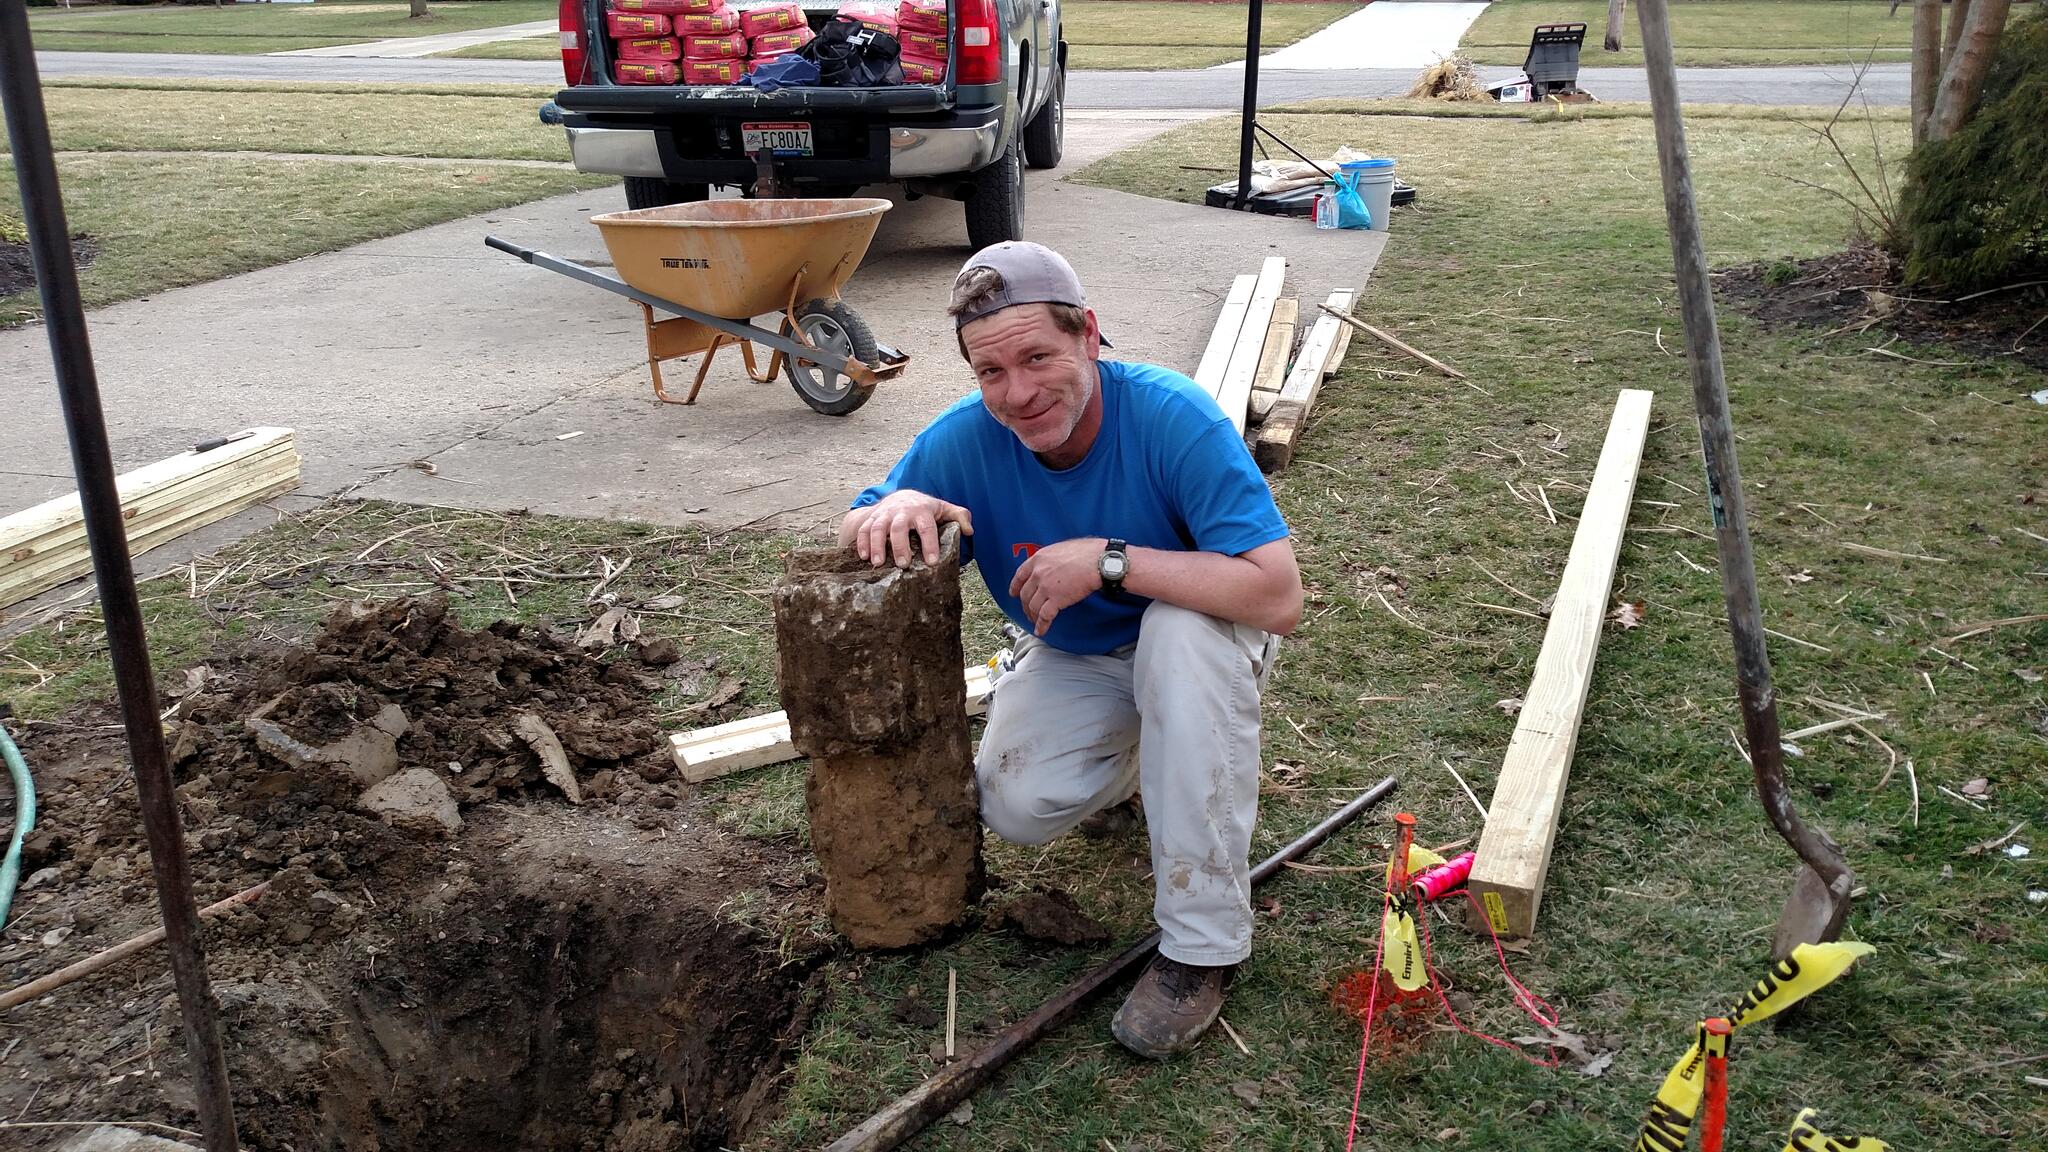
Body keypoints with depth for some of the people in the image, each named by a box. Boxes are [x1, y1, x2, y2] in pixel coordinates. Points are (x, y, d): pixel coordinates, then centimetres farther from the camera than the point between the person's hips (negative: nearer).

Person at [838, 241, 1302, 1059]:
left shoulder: (1172, 417, -31)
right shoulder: (965, 440, -20)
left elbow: (1278, 597, -37)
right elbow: (847, 538, -10)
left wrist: (1110, 559, -40)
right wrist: (892, 510, -34)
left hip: (1197, 639, -3)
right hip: (1075, 660, 4)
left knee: (1184, 627, -38)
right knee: (1017, 807, -21)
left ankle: (1203, 942, -26)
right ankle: (1133, 762, 19)